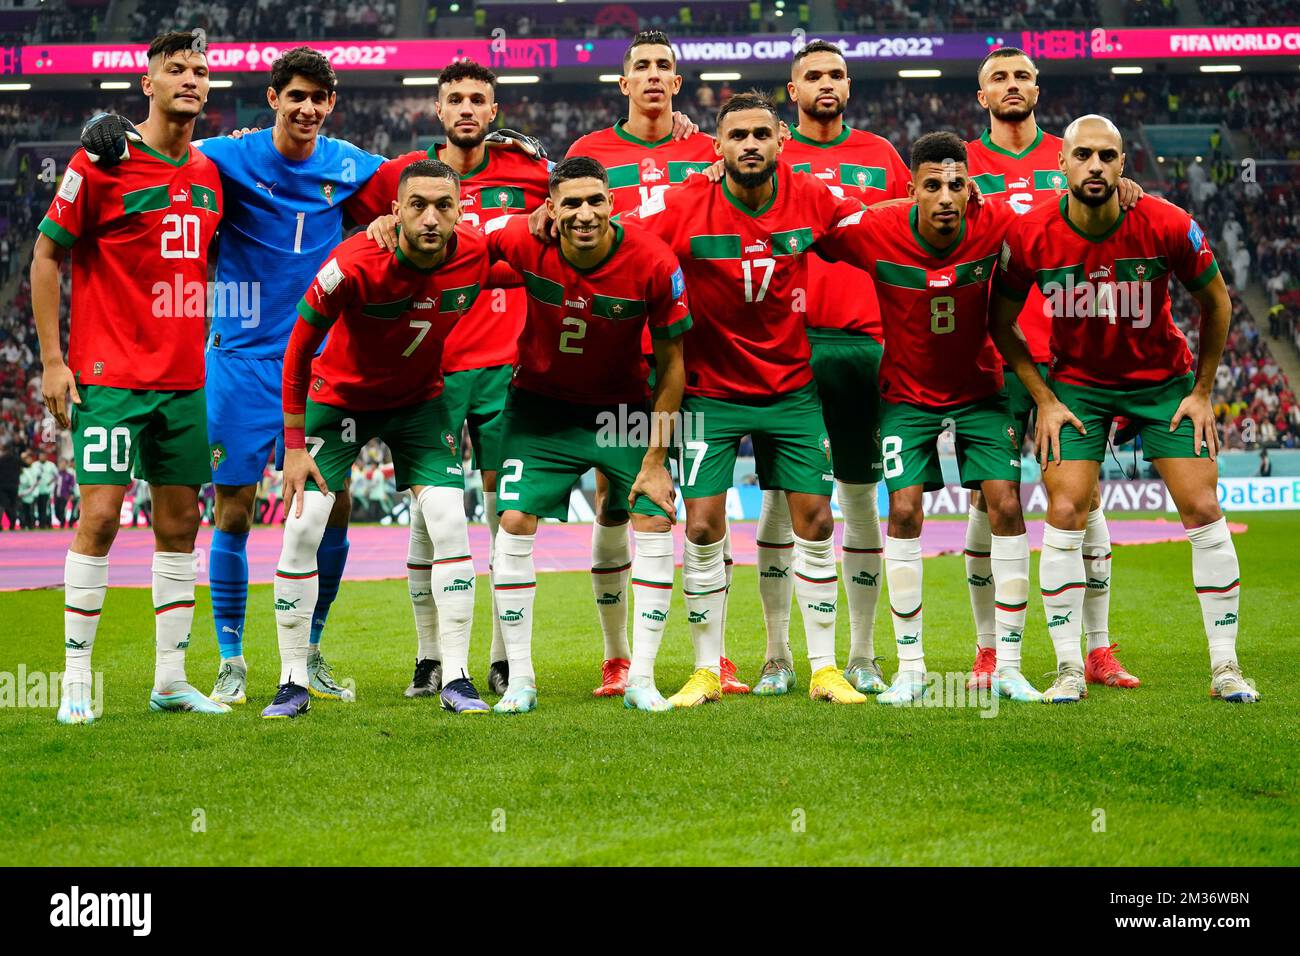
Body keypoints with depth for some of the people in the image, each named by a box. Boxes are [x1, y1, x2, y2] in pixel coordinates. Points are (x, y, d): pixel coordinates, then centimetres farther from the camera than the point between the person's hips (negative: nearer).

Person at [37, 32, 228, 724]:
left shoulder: (209, 173, 11)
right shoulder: (101, 162, -7)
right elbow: (46, 256, -3)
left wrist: (199, 348, 16)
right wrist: (53, 360, -8)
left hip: (184, 380, 6)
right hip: (111, 375, -6)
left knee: (180, 522, 6)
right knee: (100, 514, -9)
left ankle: (170, 680, 14)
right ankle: (76, 680, -1)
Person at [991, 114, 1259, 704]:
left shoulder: (1167, 227, -20)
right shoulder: (1029, 236, -18)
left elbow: (1215, 302, -3)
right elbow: (1002, 323, -2)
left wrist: (1201, 392, -2)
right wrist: (1044, 400, -6)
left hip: (1163, 379, 0)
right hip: (1076, 383, 0)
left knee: (1203, 509, -6)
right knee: (1064, 512, -12)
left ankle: (1224, 666, 4)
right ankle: (1069, 668, -1)